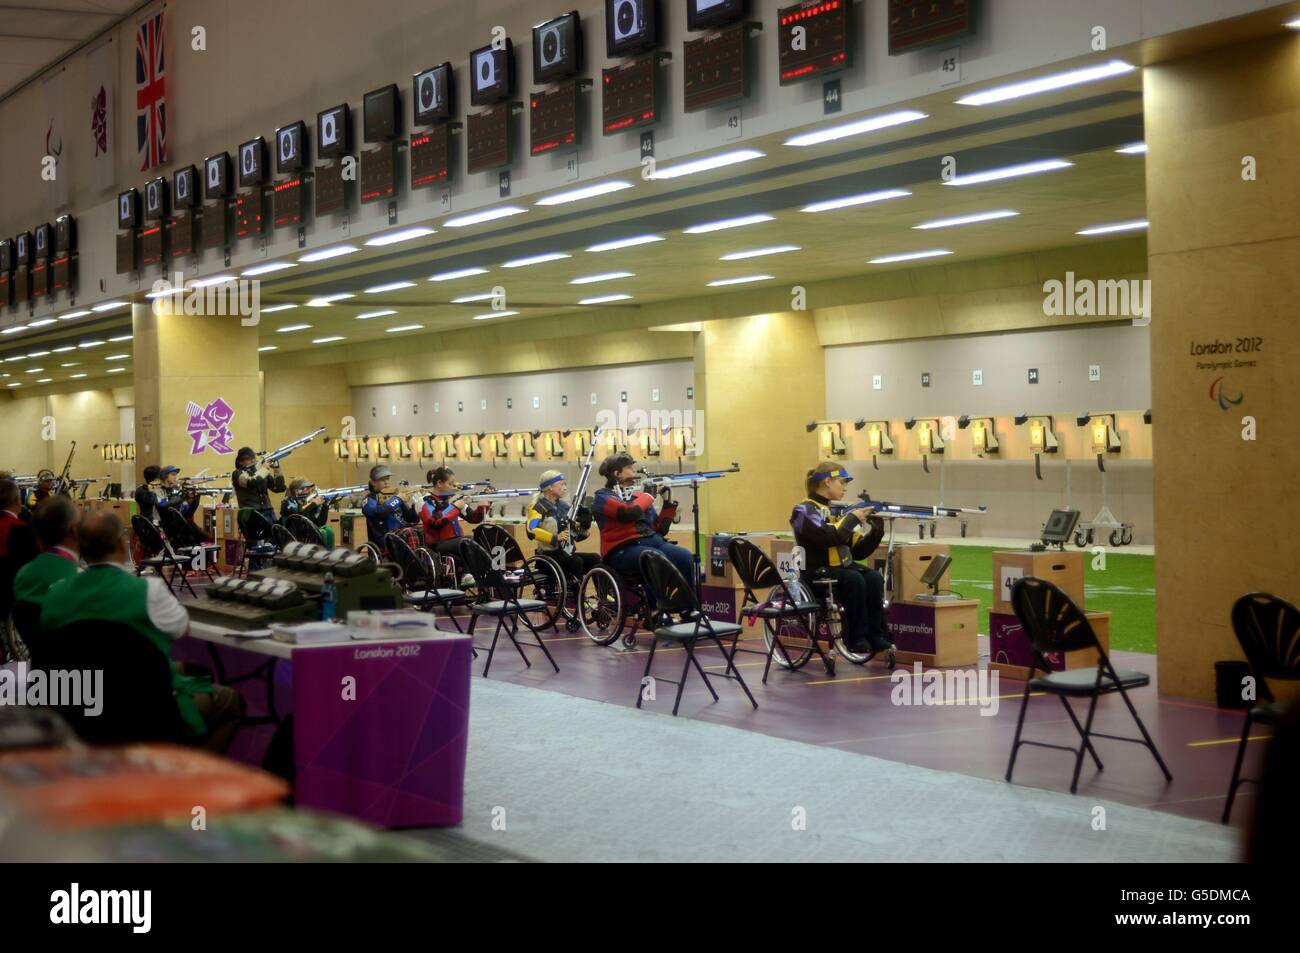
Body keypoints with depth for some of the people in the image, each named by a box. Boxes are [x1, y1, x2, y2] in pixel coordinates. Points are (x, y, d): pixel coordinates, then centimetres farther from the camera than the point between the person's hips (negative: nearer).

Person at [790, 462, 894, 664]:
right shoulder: (805, 511, -7)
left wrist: (876, 527, 0)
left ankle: (877, 638, -21)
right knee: (854, 580, -32)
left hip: (842, 567, 7)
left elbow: (859, 551, 12)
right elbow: (830, 538, -25)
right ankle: (858, 639, -22)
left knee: (874, 578, -21)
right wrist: (852, 518, -12)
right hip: (816, 573, -7)